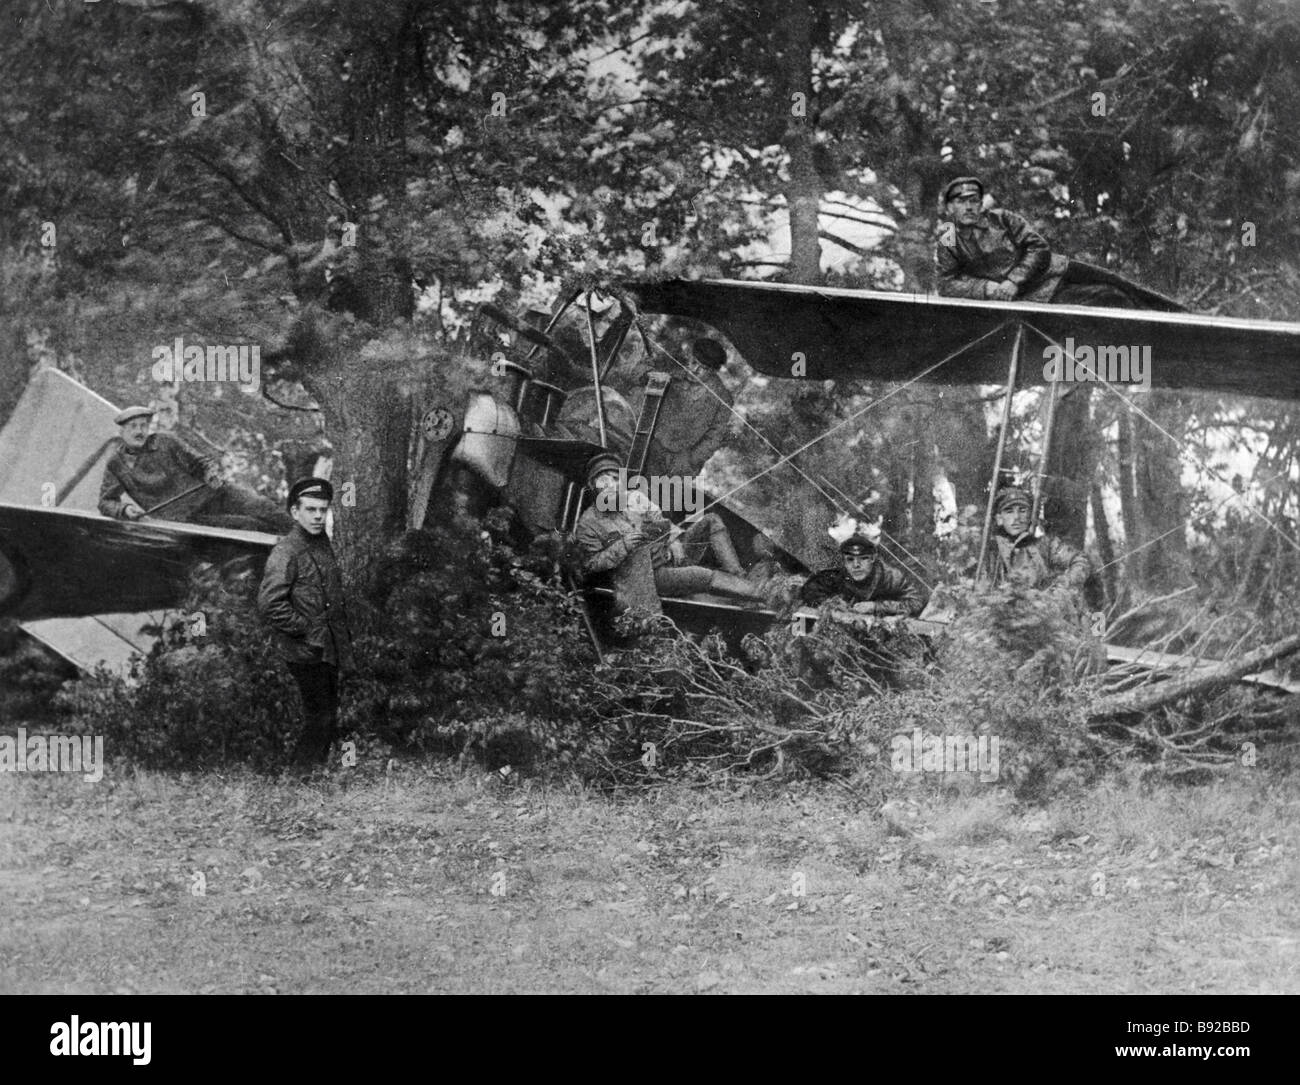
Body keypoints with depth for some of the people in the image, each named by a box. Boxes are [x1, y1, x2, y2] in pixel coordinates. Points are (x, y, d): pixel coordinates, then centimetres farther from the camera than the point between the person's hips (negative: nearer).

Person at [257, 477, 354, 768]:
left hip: (329, 649, 8)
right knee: (319, 719, -5)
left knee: (329, 714, 16)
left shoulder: (323, 543, 9)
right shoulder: (285, 552, -17)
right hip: (306, 653, -8)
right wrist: (306, 632, -19)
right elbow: (269, 604, -24)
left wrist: (343, 630, 14)